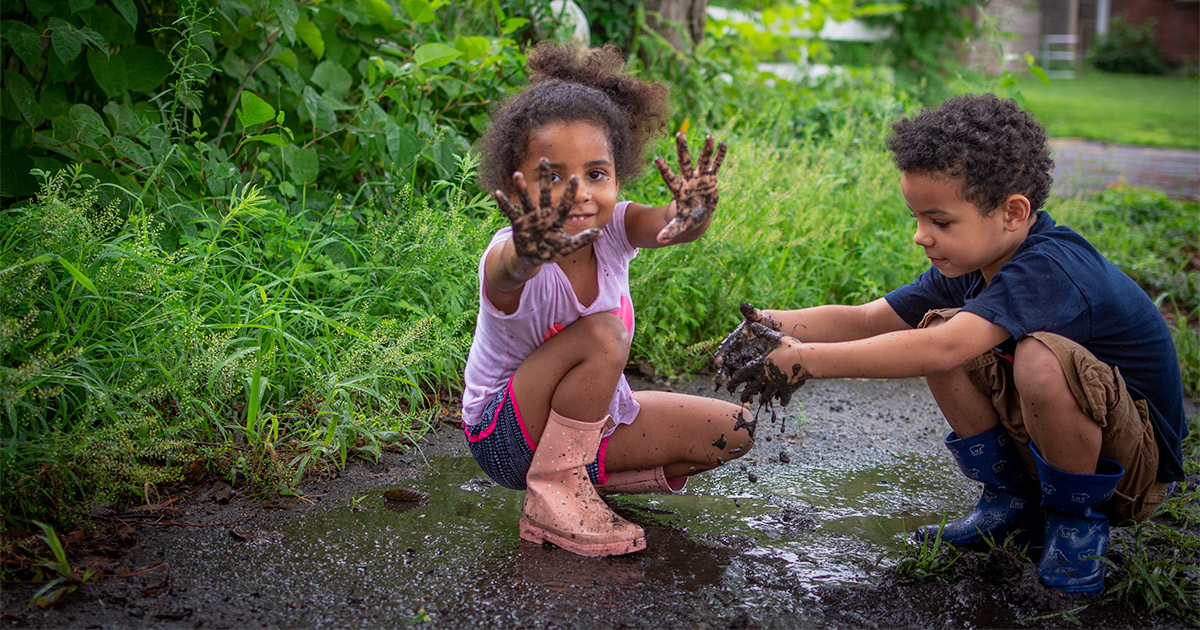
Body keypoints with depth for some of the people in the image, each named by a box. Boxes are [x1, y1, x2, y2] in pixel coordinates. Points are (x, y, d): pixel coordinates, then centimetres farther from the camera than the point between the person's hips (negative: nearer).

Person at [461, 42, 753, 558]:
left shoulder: (613, 229, -16)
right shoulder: (512, 257, -29)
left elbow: (666, 226, -37)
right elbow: (513, 270, -55)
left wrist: (692, 216, -61)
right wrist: (529, 255, -79)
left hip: (593, 420, 7)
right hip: (505, 435, -6)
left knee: (732, 431, 2)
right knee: (602, 335, -32)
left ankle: (588, 476, 11)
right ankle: (551, 494, -18)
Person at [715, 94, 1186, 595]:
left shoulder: (1051, 269, -31)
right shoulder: (969, 262, -4)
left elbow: (941, 350, -43)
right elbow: (868, 318, -7)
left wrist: (807, 360, -43)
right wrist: (774, 325, -24)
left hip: (1139, 458, -8)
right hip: (1045, 442, 8)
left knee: (1041, 358, -37)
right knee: (935, 325, -8)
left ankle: (1078, 521, -8)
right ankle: (1012, 503, 7)